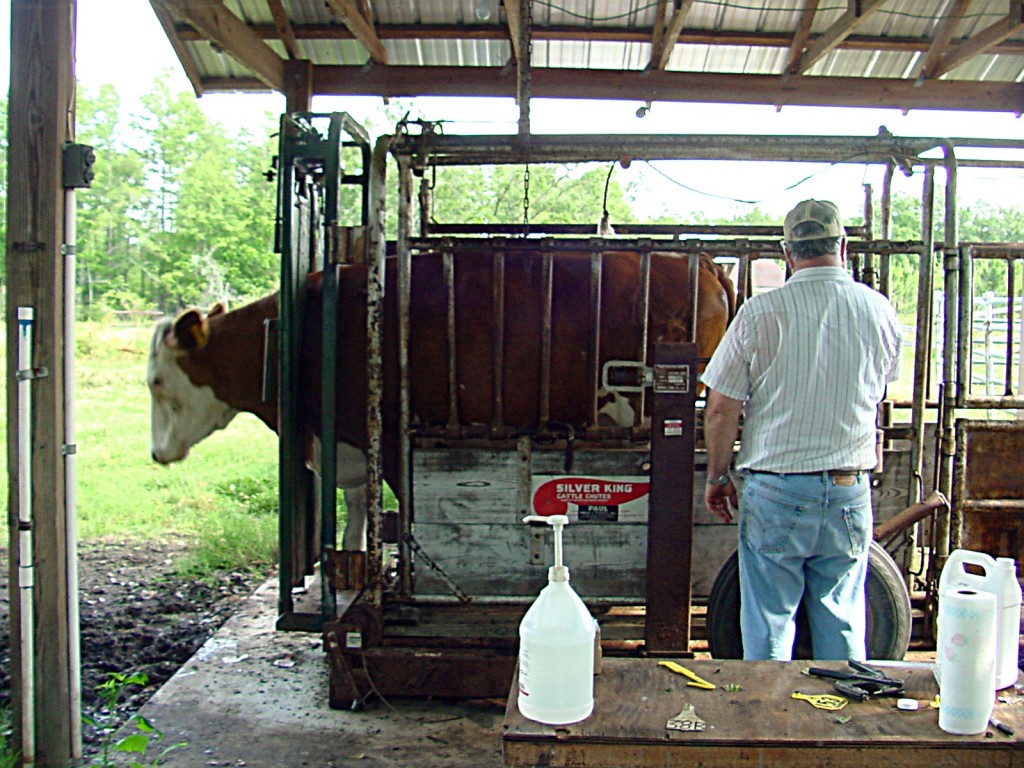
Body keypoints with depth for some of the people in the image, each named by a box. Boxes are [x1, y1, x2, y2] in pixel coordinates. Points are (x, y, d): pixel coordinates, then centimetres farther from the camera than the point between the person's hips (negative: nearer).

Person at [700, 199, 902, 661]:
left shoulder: (760, 312, -10)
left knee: (768, 626, 9)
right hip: (850, 493, 3)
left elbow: (721, 410, -8)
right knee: (842, 626, 15)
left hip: (774, 492, -3)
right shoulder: (880, 311, 0)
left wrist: (717, 477, 5)